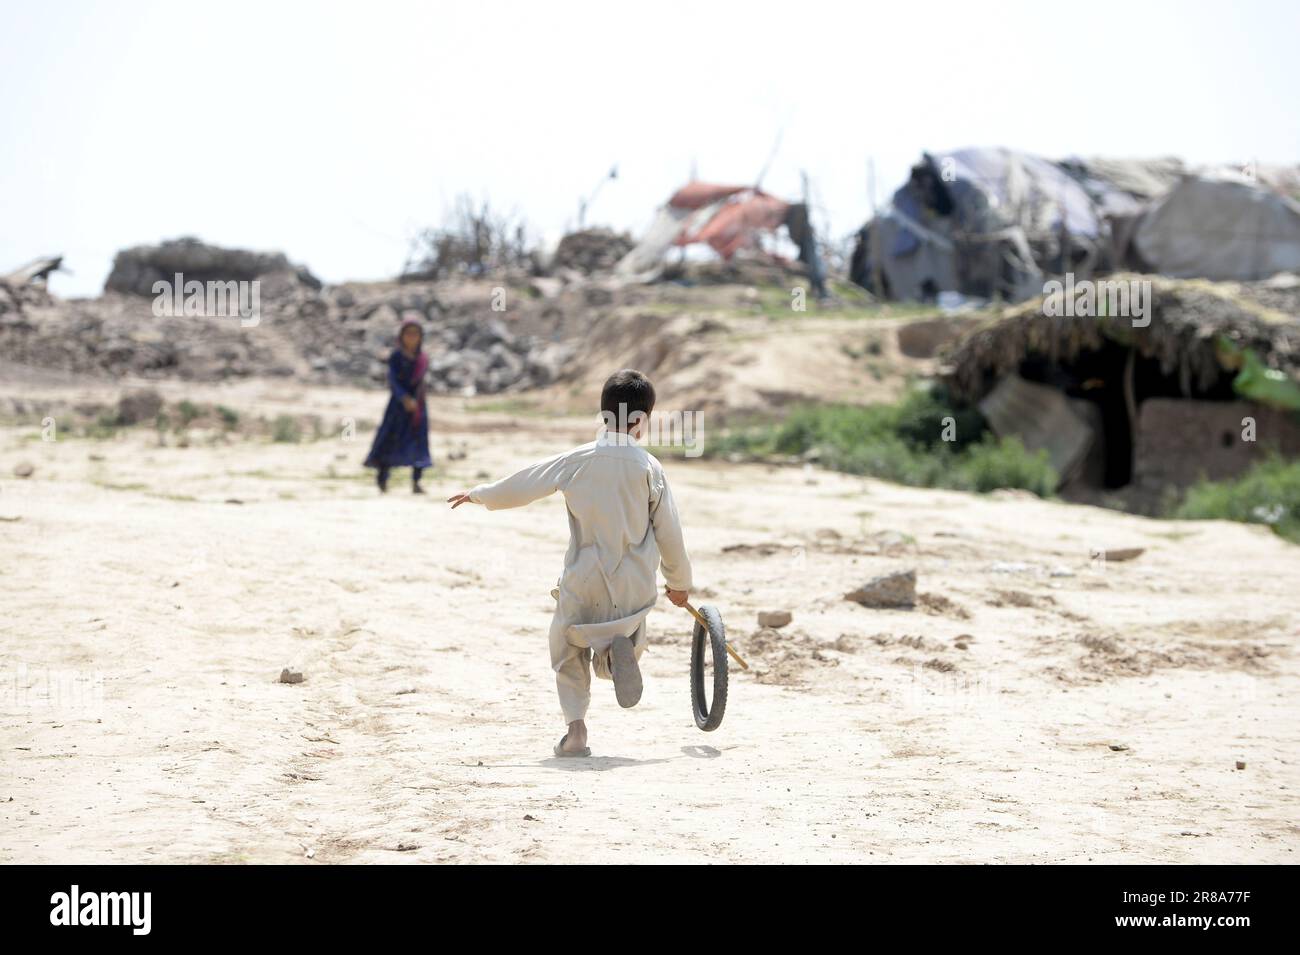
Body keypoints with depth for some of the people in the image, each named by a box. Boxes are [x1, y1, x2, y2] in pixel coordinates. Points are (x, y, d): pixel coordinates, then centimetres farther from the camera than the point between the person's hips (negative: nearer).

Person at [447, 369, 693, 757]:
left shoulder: (577, 460, -5)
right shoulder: (649, 467, -6)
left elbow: (522, 485, 3)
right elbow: (669, 532, -2)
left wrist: (478, 495, 21)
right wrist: (679, 582, 13)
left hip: (582, 582, 0)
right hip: (634, 586, 0)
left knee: (568, 651, 18)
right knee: (630, 638, 18)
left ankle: (575, 727, -2)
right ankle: (620, 649, -21)